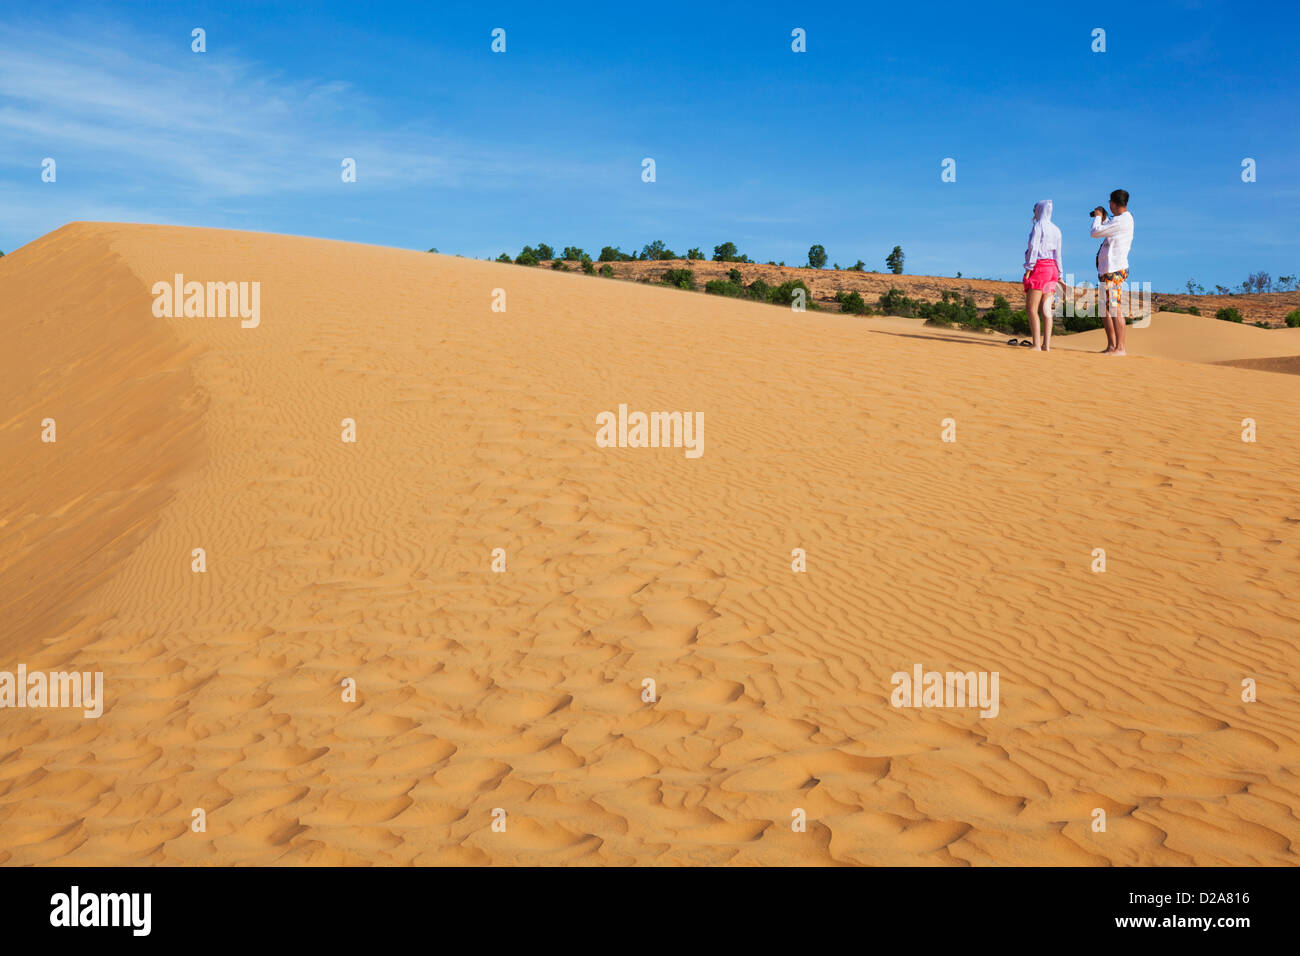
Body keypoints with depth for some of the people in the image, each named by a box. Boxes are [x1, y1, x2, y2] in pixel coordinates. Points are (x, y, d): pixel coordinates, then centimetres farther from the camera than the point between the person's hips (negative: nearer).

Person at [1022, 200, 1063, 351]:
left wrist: (1028, 270, -13)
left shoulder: (1038, 226, -5)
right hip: (1052, 269, 8)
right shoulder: (1056, 230, 16)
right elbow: (1058, 254, 17)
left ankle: (1037, 345, -17)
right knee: (1046, 309, 5)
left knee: (1031, 308, -8)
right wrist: (1059, 275, 20)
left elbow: (1033, 249, -13)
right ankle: (1046, 344, 0)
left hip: (1039, 268, -8)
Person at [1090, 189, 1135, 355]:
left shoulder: (1120, 221, -15)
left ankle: (1120, 348, -11)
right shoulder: (1127, 218, 16)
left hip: (1114, 271, -11)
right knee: (1105, 309, 13)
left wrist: (1097, 217, 4)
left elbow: (1094, 233, -13)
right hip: (1106, 270, 11)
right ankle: (1111, 345, 17)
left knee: (1115, 309, -11)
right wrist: (1103, 218, 26)